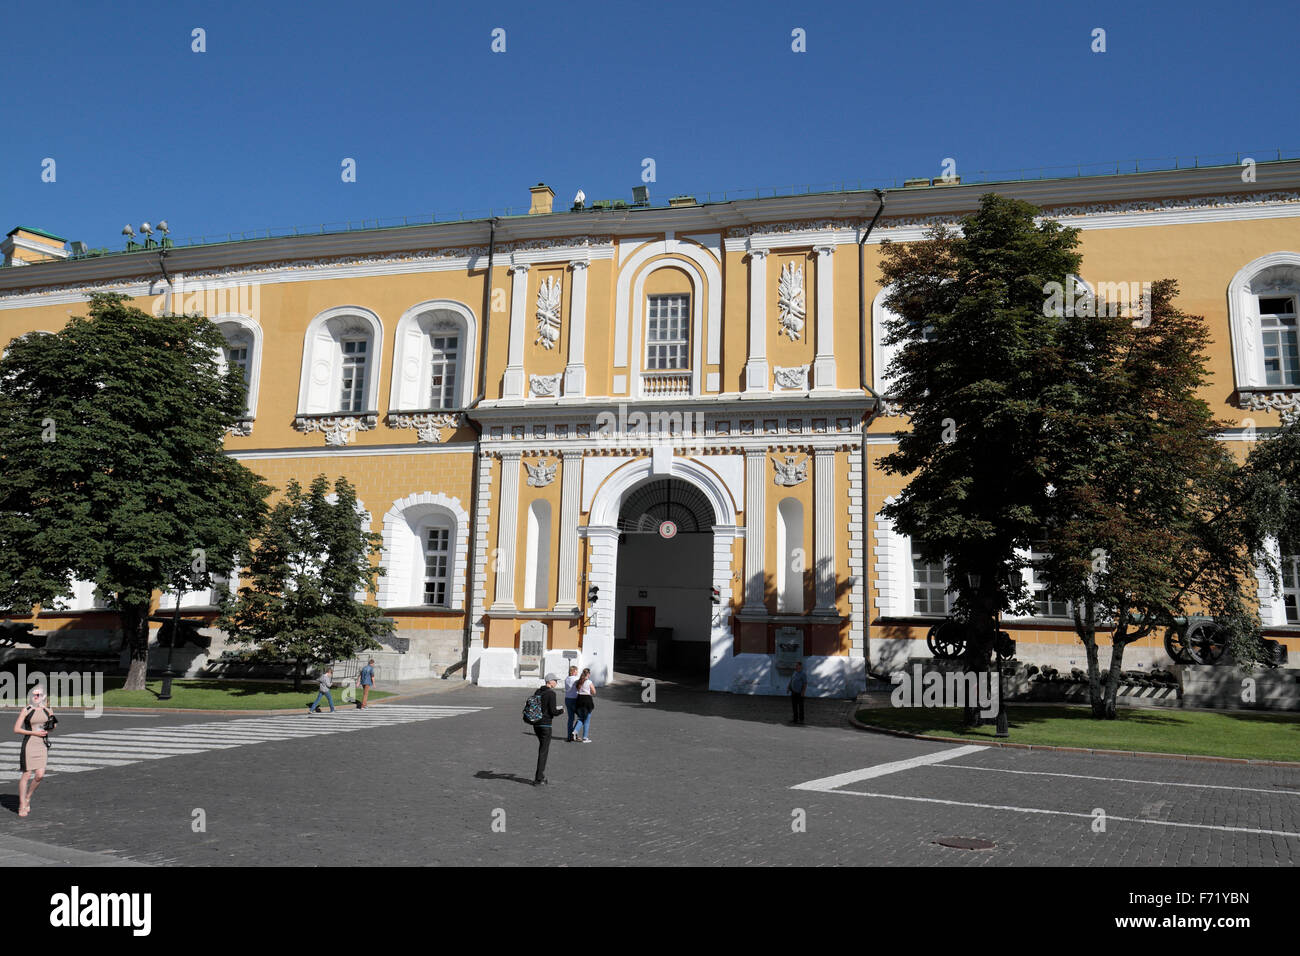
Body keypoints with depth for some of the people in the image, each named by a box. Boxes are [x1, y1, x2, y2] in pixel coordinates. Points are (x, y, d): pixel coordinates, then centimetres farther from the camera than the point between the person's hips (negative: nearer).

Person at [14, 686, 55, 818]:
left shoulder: (47, 710, 10)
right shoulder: (26, 710, -2)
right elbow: (16, 729, -5)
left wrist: (50, 727, -1)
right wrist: (34, 733, -13)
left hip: (42, 745, 4)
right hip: (29, 744, -3)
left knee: (40, 775, -5)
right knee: (26, 775, -2)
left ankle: (27, 797, 20)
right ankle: (22, 806, 8)